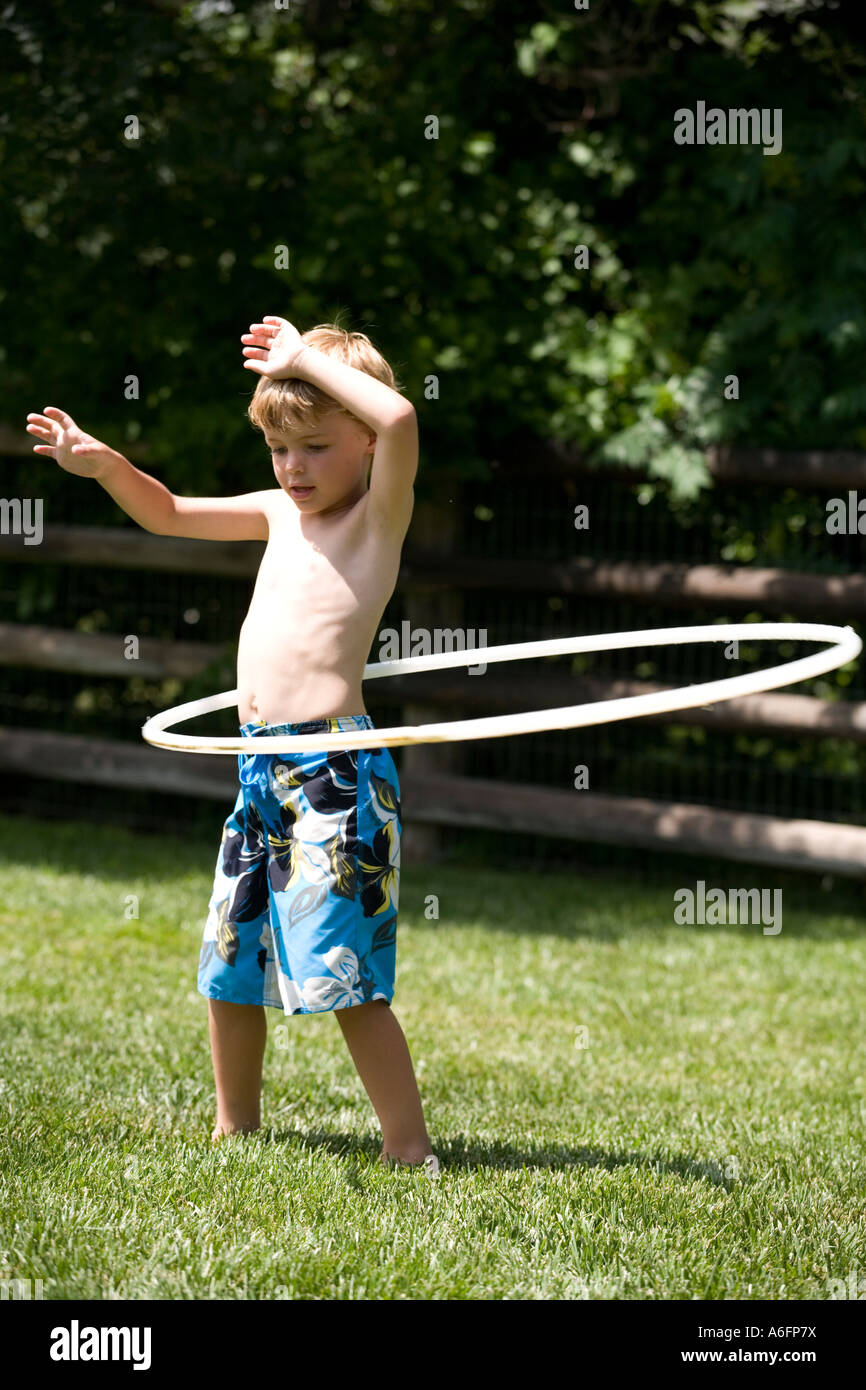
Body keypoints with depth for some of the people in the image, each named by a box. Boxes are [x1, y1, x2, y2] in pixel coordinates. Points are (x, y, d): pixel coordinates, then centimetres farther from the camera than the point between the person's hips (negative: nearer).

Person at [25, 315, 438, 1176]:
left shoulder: (378, 516, -4)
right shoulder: (279, 514, 16)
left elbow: (399, 421, -24)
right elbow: (169, 514, 26)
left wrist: (307, 359, -14)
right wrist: (103, 464, 9)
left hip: (334, 767, -8)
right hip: (261, 768, 8)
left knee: (345, 977, -11)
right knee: (229, 965, 16)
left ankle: (410, 1150, -4)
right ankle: (236, 1130, 31)